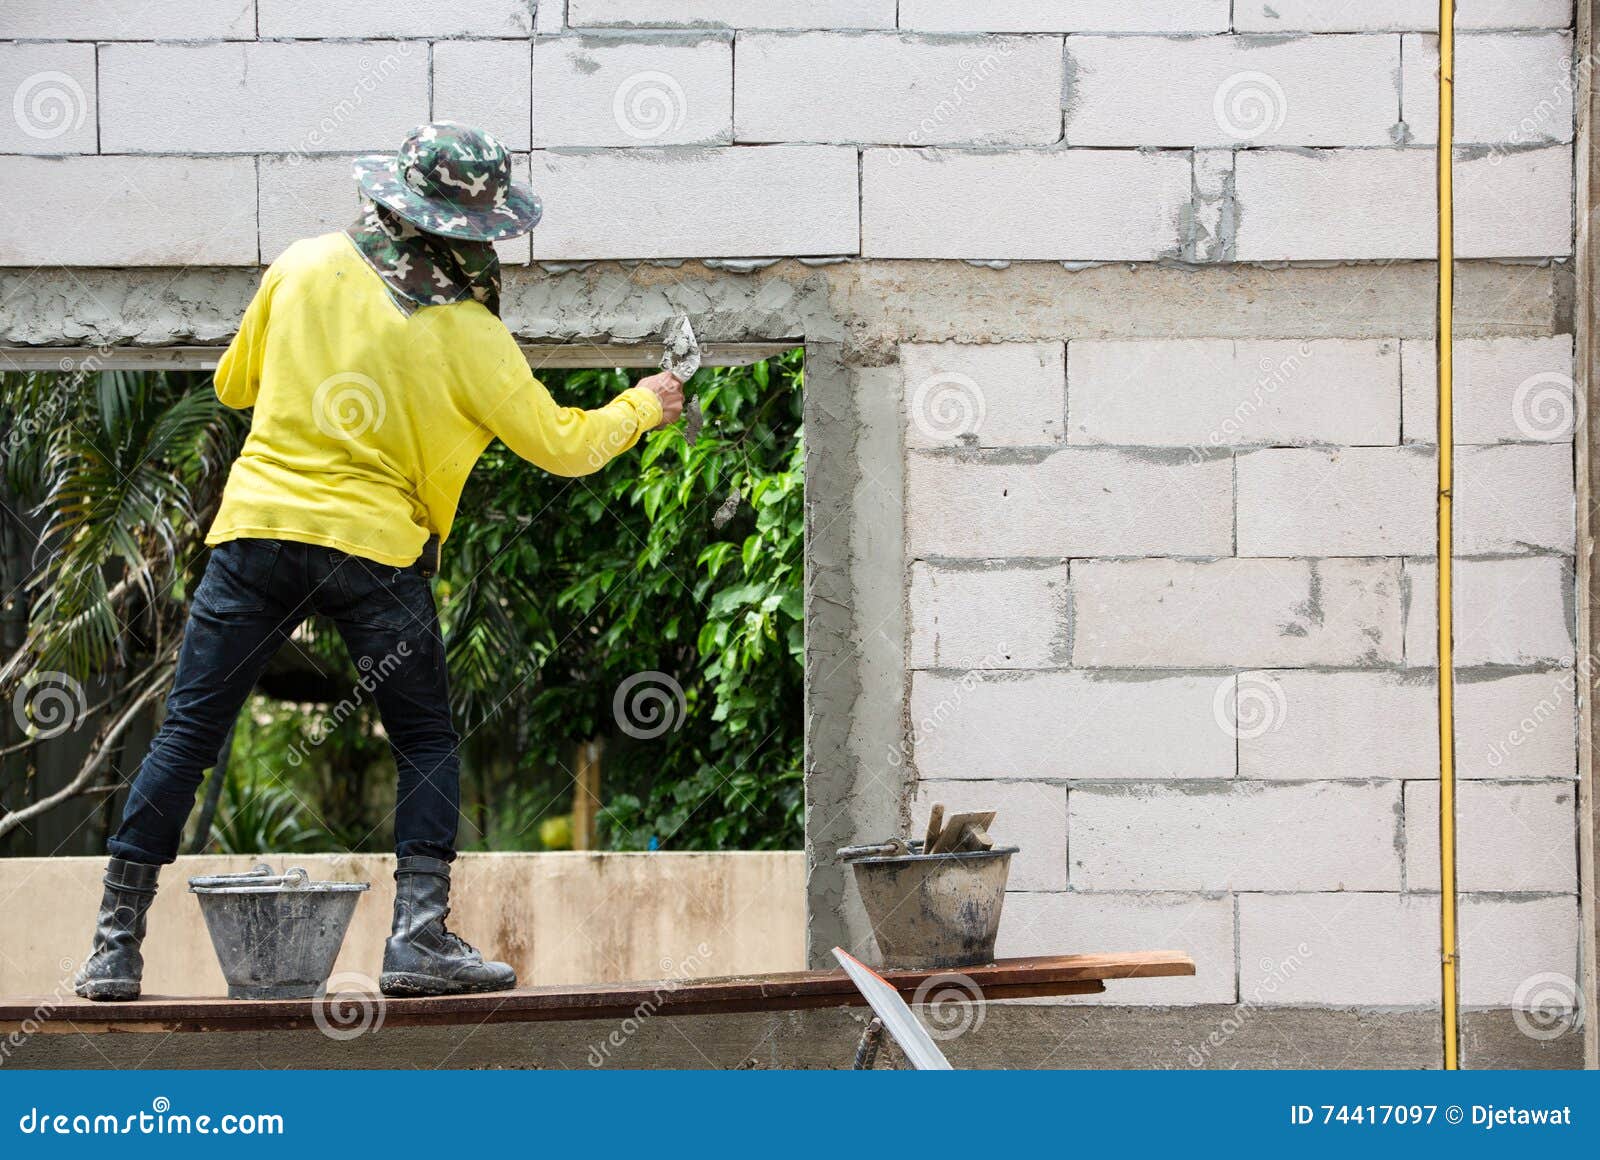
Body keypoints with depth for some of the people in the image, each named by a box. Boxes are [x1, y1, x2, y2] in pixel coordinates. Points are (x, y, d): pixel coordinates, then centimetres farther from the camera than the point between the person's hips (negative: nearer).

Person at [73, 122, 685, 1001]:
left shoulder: (304, 267, 5)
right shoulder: (466, 334, -3)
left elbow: (234, 384, 17)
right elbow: (563, 446, 3)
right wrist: (642, 407, 21)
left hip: (258, 528, 3)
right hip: (375, 546, -2)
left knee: (186, 735, 6)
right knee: (427, 745, 11)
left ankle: (116, 945, 4)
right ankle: (419, 933, -3)